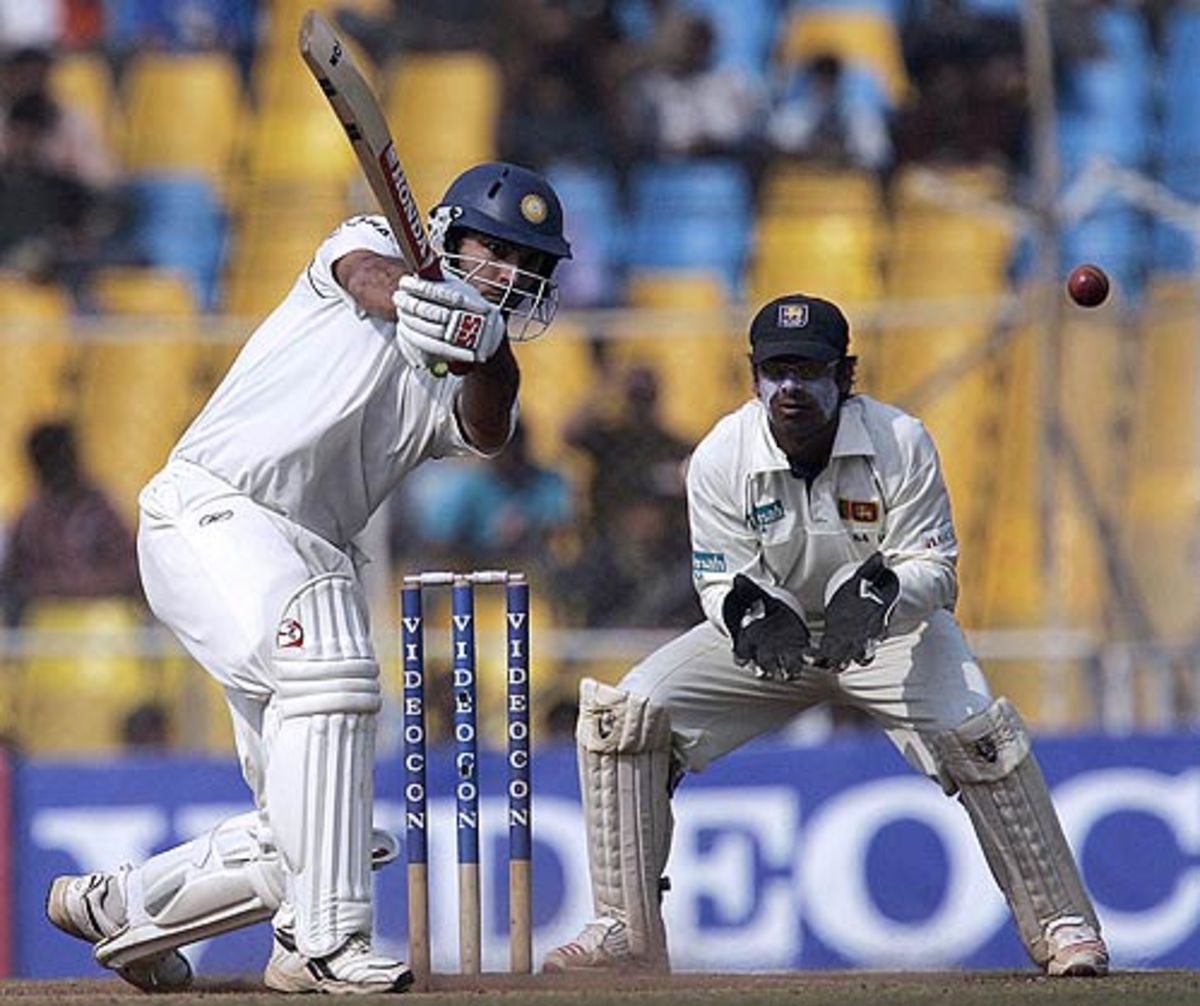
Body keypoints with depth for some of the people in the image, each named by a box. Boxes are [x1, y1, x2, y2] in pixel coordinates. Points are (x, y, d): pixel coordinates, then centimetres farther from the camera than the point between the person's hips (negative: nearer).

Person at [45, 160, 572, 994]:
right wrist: (411, 298, -41)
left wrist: (487, 340, -28)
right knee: (327, 665, -33)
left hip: (305, 563, 7)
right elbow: (368, 276, -17)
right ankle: (326, 940, -35)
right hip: (210, 512, -7)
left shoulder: (459, 386, 19)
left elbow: (488, 431, -5)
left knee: (300, 832, 4)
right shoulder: (373, 247, 8)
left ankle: (117, 903, 27)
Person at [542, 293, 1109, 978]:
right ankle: (626, 930, -6)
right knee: (626, 711, -15)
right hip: (767, 632, 2)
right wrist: (751, 611, -38)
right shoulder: (721, 459, -17)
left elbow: (934, 568, -19)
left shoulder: (901, 444, -21)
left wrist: (880, 594, -42)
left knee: (975, 730, -28)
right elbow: (722, 582, -13)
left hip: (891, 630, -2)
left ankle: (1063, 924, -12)